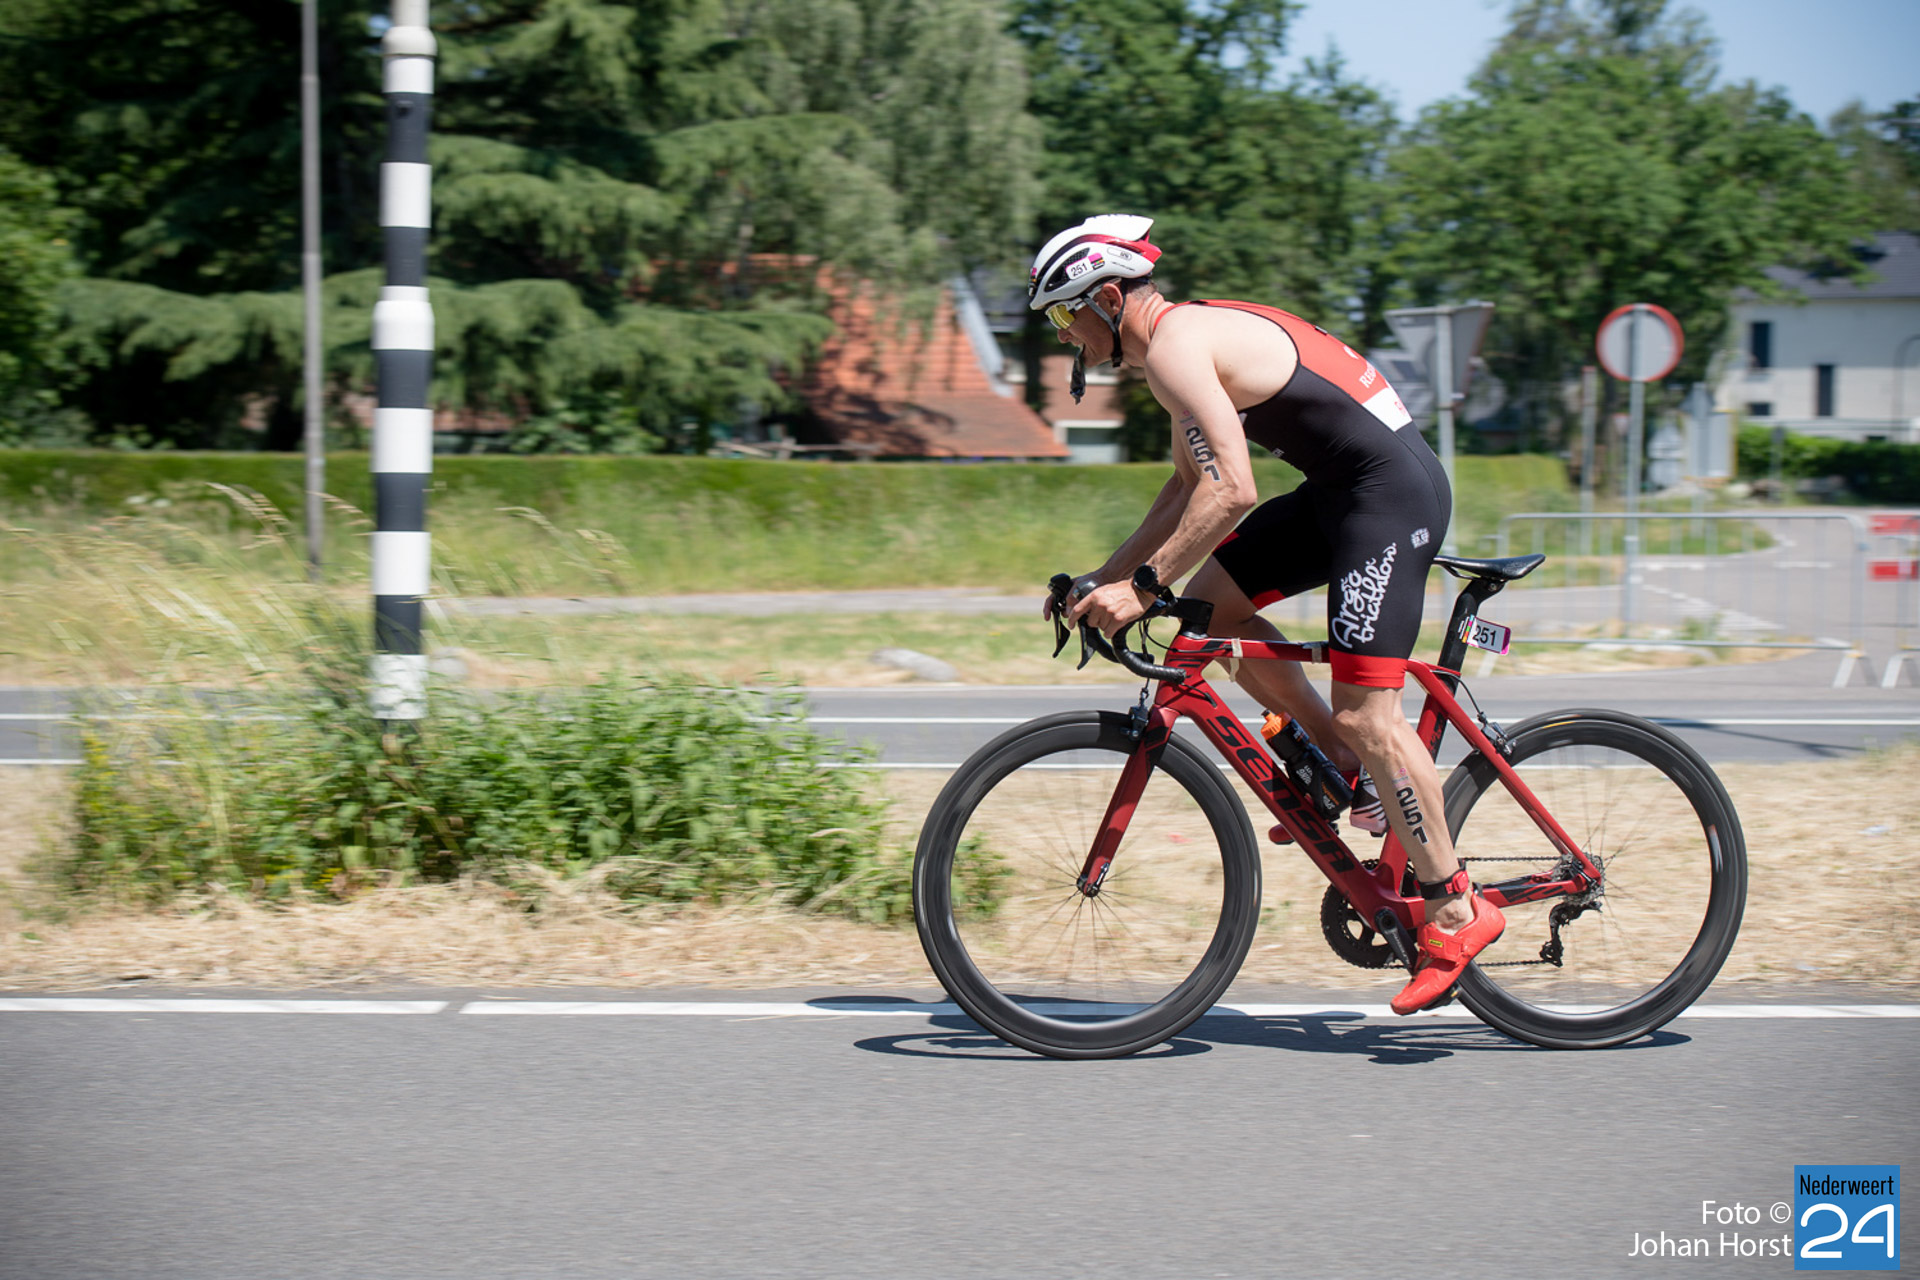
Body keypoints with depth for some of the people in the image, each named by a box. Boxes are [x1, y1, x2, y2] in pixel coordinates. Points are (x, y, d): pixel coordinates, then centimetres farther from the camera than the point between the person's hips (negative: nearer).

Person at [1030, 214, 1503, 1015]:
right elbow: (1190, 486, 24)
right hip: (1342, 489, 10)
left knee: (1364, 710, -12)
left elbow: (1229, 491, -26)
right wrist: (1106, 576, 19)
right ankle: (1345, 765, 15)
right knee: (1209, 601, 11)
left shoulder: (1176, 346, -16)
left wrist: (1141, 586, -23)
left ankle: (1455, 911, -4)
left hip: (1392, 494, -10)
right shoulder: (1184, 337, 16)